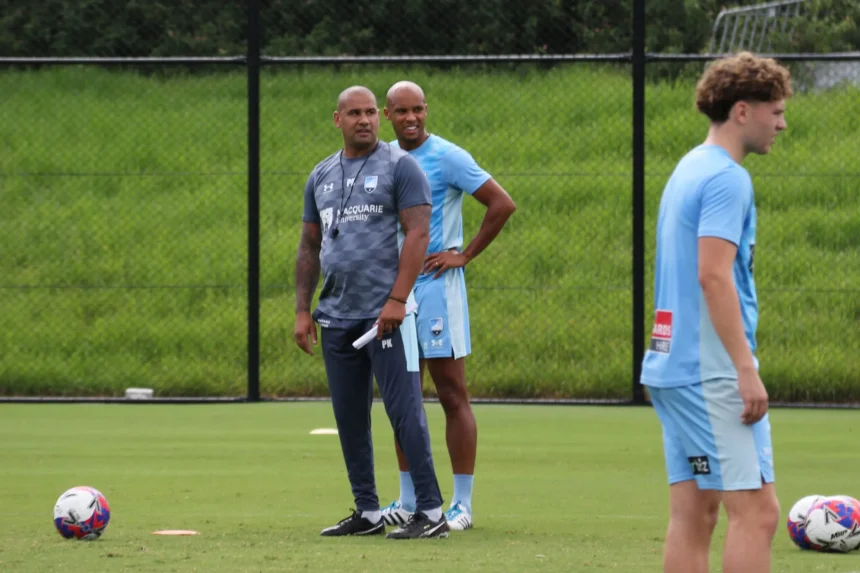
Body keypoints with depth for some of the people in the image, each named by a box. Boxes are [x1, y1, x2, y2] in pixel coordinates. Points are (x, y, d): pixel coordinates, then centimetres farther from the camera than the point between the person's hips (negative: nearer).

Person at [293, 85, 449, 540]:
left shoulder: (399, 166, -3)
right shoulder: (321, 176, 15)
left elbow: (417, 234, -10)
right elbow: (309, 247, 18)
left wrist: (397, 300, -19)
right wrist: (302, 310, 10)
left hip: (385, 314, -6)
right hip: (336, 316, 6)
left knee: (404, 410, -10)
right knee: (349, 417, 8)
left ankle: (431, 512, -9)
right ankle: (368, 513, 16)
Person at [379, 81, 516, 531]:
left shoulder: (446, 157, -8)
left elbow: (502, 204, -12)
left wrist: (465, 255, -11)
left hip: (436, 287, -7)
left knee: (452, 394, -5)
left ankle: (462, 504, -3)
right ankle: (408, 501, 14)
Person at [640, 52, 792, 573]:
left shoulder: (690, 169, 18)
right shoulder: (726, 178, -12)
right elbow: (714, 276, -20)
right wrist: (747, 369, -21)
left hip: (674, 364, 10)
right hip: (712, 370, -10)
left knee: (693, 513, 7)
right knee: (756, 510, -10)